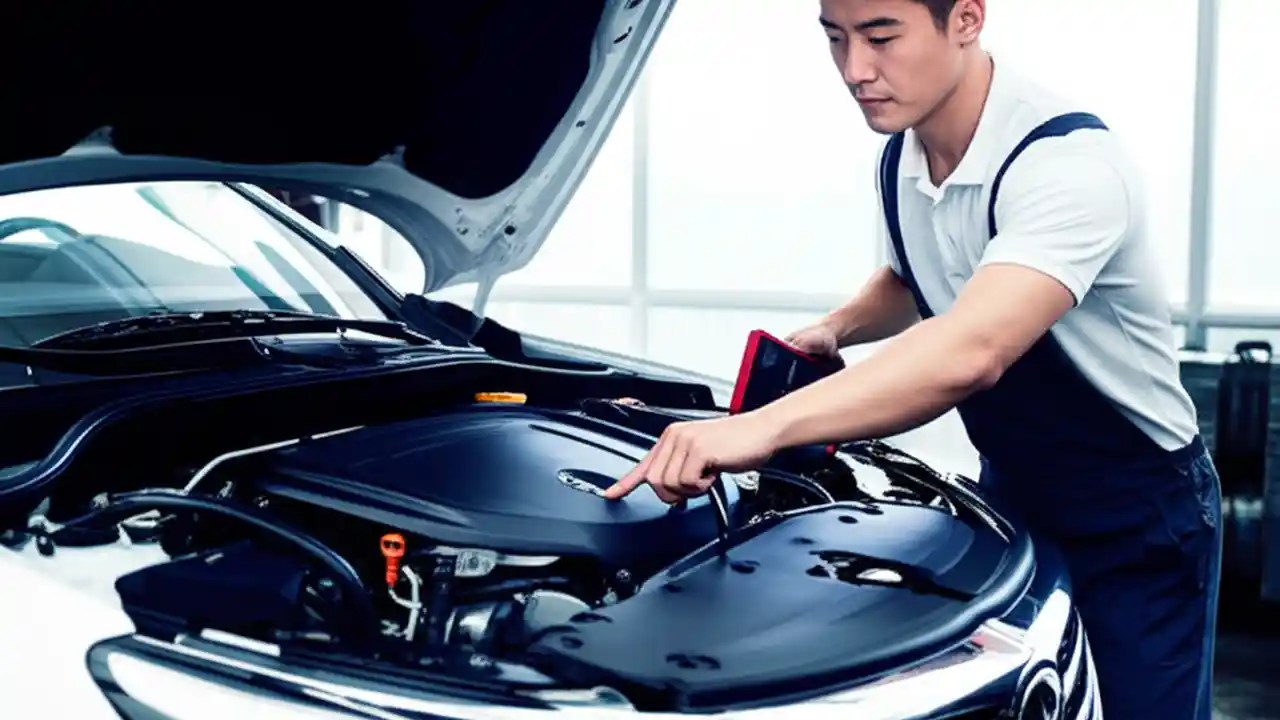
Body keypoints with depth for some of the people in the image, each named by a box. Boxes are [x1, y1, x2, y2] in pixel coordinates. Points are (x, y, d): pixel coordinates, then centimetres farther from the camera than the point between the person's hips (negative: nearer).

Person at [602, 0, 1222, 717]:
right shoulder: (901, 161, -4)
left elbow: (970, 351, -45)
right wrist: (838, 328, -4)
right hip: (1011, 494, 7)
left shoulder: (1069, 161, -29)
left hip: (1139, 518, -7)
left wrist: (762, 427, -53)